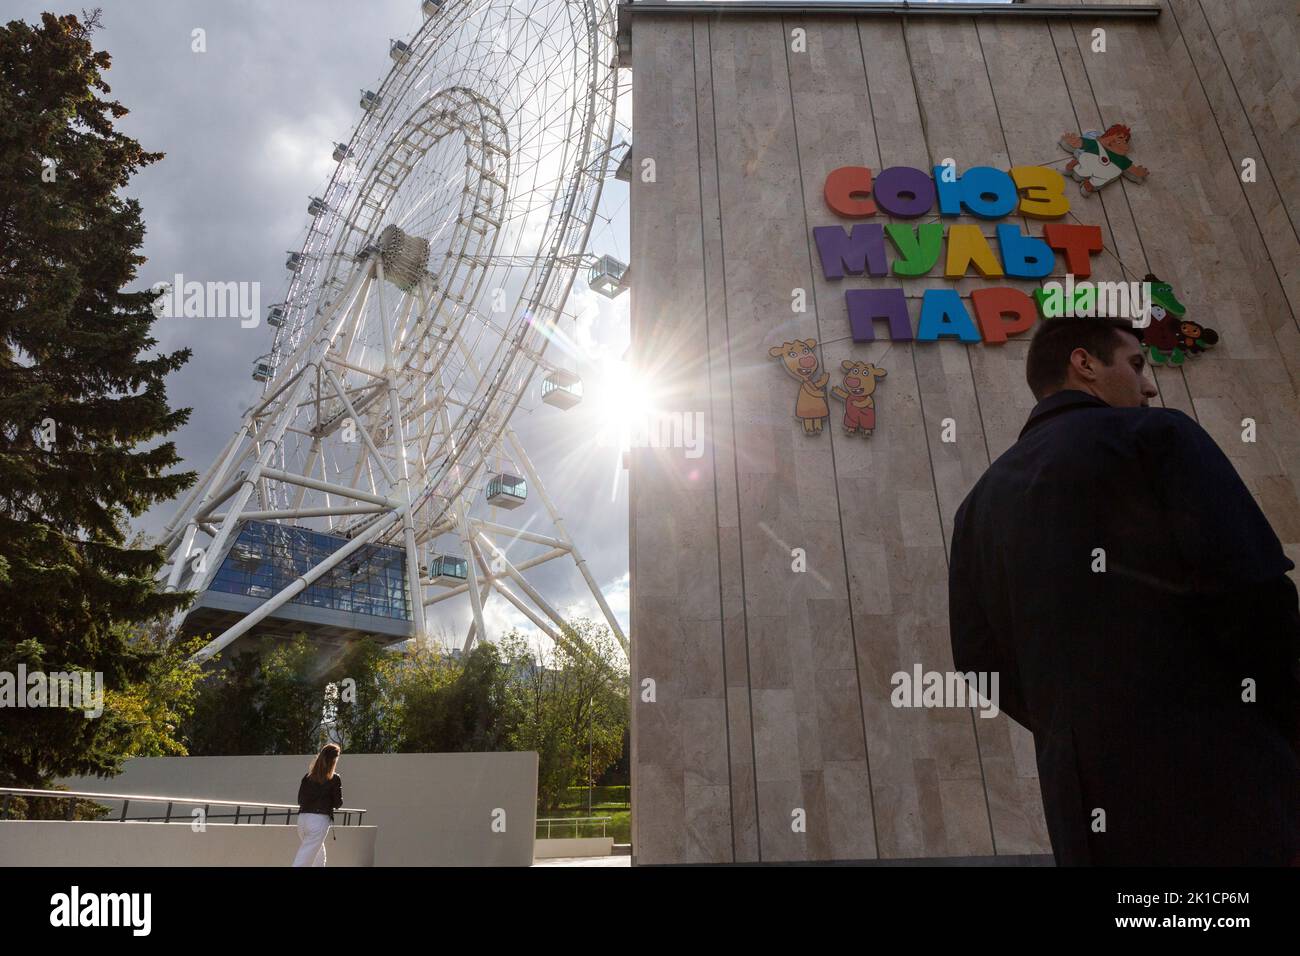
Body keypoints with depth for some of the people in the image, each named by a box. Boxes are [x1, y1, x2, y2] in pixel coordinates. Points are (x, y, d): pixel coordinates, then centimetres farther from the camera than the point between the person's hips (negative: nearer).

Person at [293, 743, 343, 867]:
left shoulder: (308, 776, 8)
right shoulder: (335, 779, -4)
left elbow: (300, 800, 10)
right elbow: (338, 803, -1)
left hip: (302, 818, 5)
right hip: (319, 820, -5)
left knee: (319, 856, 24)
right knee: (303, 860, -5)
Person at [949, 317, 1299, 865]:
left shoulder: (981, 501, 12)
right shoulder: (1154, 436, -2)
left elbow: (980, 658, 9)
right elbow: (1253, 587, -11)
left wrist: (1078, 733, 17)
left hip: (1082, 794, 6)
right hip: (1209, 770, -5)